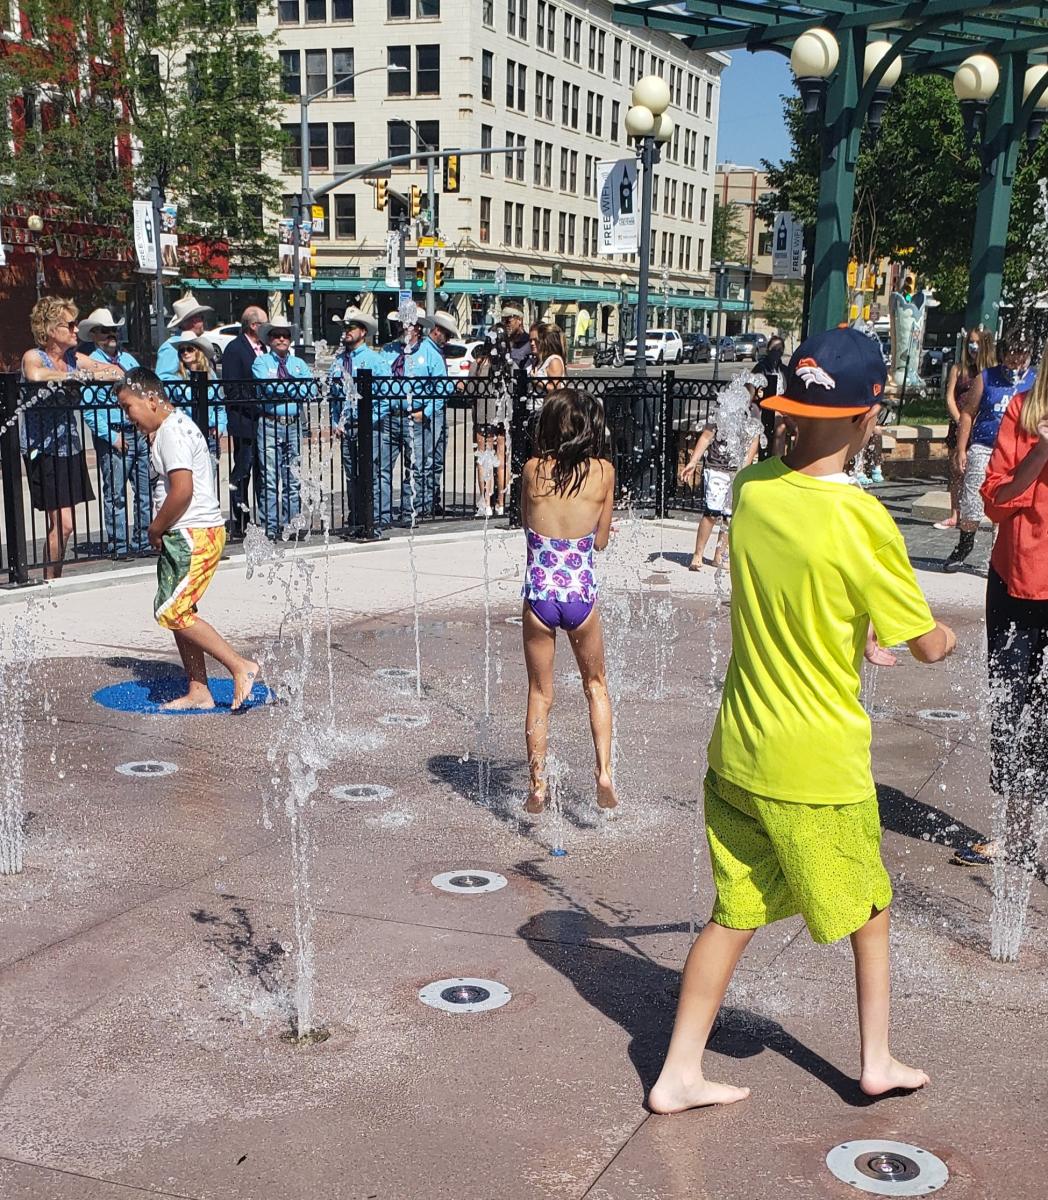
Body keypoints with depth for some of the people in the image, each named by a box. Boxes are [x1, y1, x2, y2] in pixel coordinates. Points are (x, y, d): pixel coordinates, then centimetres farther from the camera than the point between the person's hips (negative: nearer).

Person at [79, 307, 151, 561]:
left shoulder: (129, 359, 15)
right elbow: (88, 409, -11)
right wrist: (112, 437, -15)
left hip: (141, 433, 6)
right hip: (113, 436, -6)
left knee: (146, 491, 9)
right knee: (115, 495, 0)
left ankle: (143, 542, 18)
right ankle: (118, 546, 7)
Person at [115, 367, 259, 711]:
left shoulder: (172, 432, -15)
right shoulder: (172, 428, 18)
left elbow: (182, 491, -24)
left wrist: (156, 529, -13)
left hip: (194, 535, -11)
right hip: (186, 535, 11)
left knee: (171, 611, -12)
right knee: (177, 611, 11)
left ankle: (241, 667, -9)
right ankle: (198, 691, 16)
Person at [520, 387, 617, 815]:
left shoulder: (532, 470, -5)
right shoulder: (603, 472, -5)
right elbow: (601, 540, 5)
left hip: (538, 597, 0)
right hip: (581, 595, 0)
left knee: (539, 692, 15)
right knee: (595, 684, 22)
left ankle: (538, 785, 17)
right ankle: (604, 772, 14)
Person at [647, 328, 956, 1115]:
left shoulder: (752, 489, -4)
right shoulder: (862, 520, -21)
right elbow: (929, 647, -10)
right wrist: (945, 635, 11)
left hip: (738, 749, 5)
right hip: (821, 763, -5)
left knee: (735, 914, 16)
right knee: (869, 909, 19)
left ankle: (679, 1074, 20)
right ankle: (877, 1061, 34)